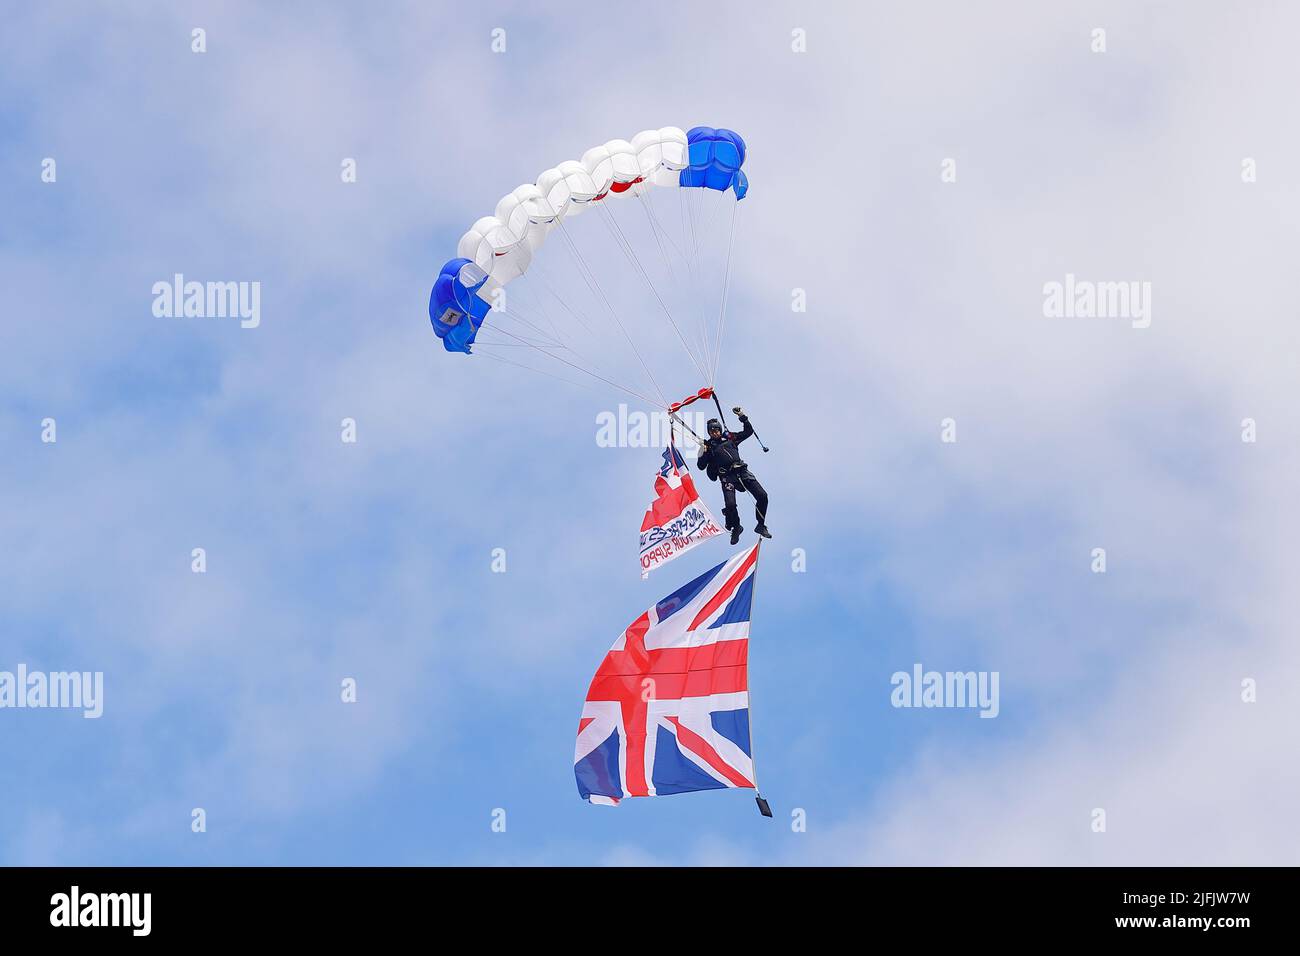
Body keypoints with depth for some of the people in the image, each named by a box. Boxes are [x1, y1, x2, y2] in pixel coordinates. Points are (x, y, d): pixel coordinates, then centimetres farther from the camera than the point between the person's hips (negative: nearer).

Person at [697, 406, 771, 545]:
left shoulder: (729, 438, 16)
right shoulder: (708, 446, 9)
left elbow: (748, 431, 22)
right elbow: (701, 466, 7)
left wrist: (743, 417, 11)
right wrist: (702, 454, -9)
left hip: (742, 472, 3)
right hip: (727, 477, -3)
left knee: (762, 496, -10)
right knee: (730, 505, -21)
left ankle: (761, 526, 6)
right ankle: (736, 528, 8)